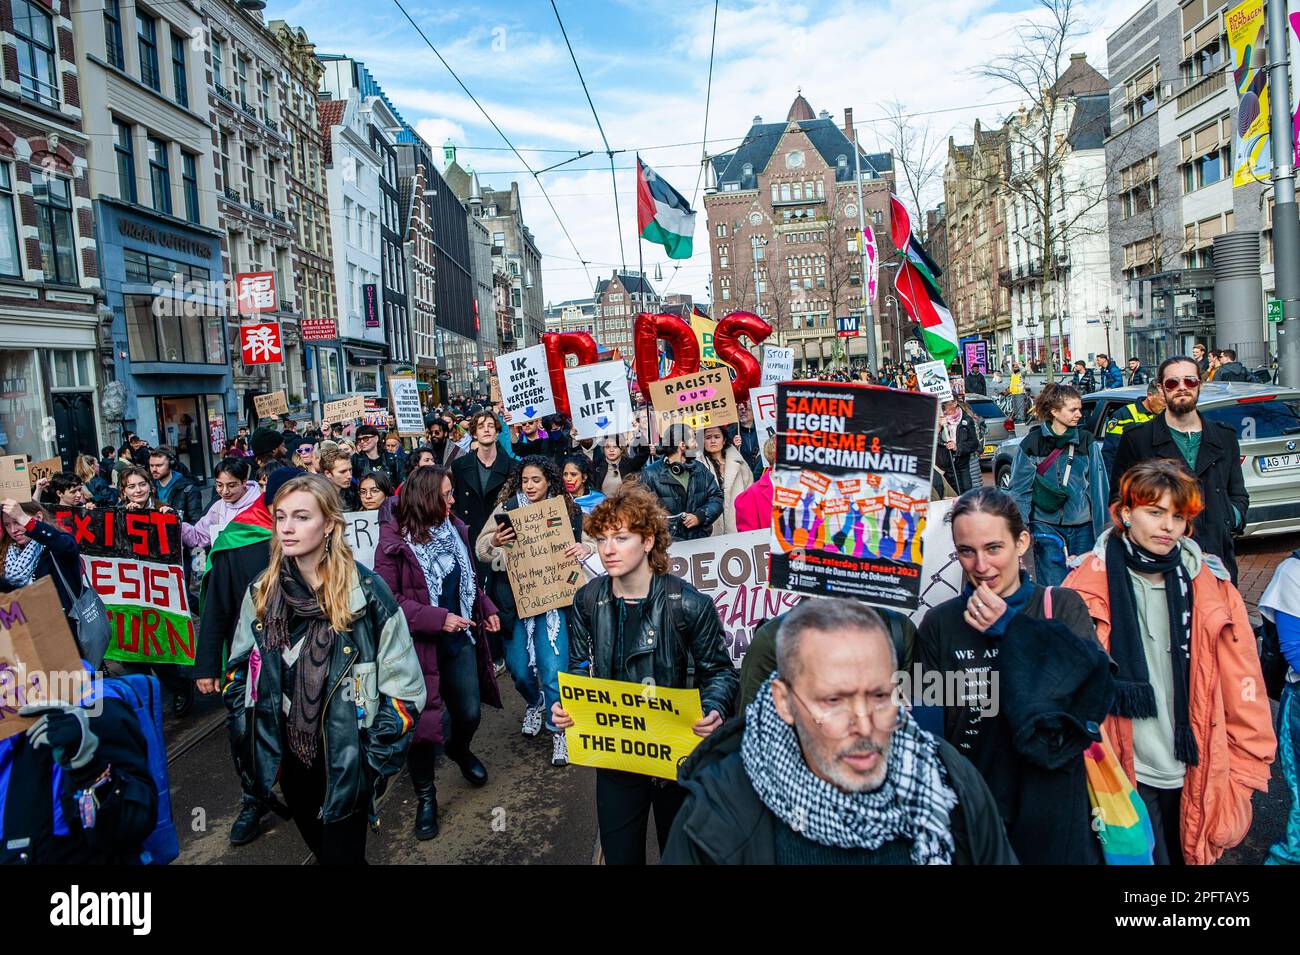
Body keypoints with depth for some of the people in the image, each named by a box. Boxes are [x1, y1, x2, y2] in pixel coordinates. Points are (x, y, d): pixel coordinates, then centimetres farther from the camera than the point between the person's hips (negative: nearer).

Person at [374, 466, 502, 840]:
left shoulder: (454, 528, 2)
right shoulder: (395, 540, -16)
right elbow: (387, 598, -18)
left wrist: (486, 608, 8)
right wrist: (438, 619, -24)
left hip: (460, 640, 5)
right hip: (419, 645, -5)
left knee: (469, 713, 13)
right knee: (423, 720, 4)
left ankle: (459, 749, 48)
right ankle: (425, 795, 26)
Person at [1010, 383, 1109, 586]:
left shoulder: (1087, 441, 4)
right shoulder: (1032, 443, -1)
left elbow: (1099, 485, 4)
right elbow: (1020, 489, 2)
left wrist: (1102, 527, 0)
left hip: (1082, 527, 2)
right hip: (1047, 526, -2)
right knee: (1053, 588, -5)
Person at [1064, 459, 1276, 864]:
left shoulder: (1211, 586, -2)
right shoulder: (1088, 586, -9)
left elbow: (1243, 686, 2)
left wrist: (1244, 772, 3)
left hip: (1197, 778, 3)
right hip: (1125, 776, -3)